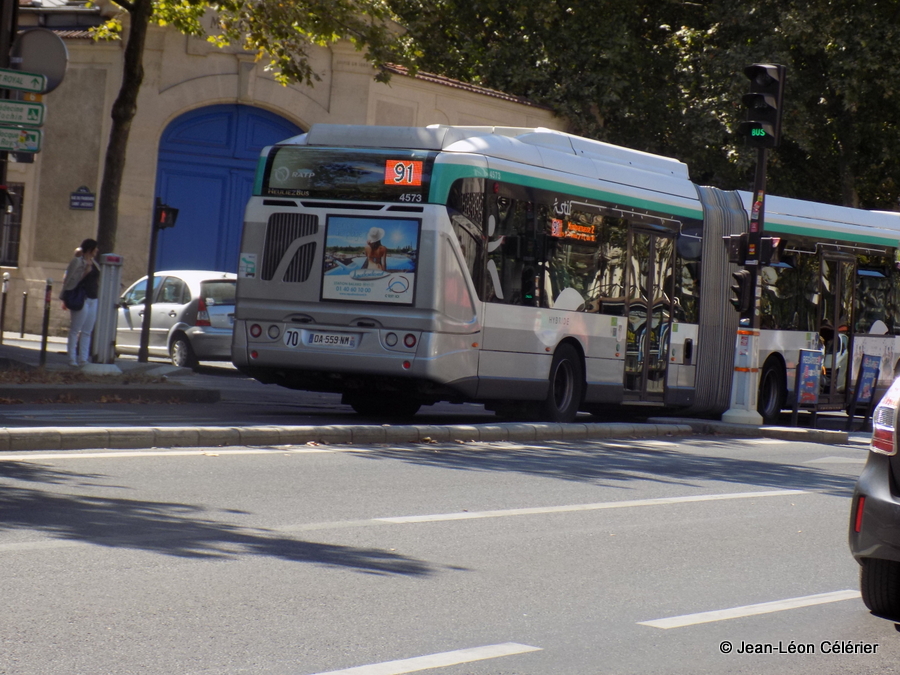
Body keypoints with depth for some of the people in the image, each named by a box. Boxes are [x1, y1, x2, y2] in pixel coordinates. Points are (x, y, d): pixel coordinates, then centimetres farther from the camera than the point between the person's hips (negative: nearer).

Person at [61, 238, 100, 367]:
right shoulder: (78, 262, -7)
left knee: (87, 331, 7)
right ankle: (72, 359, -2)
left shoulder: (93, 263, 16)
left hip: (93, 299, 8)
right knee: (75, 330, -4)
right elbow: (73, 279, -12)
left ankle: (83, 359, 9)